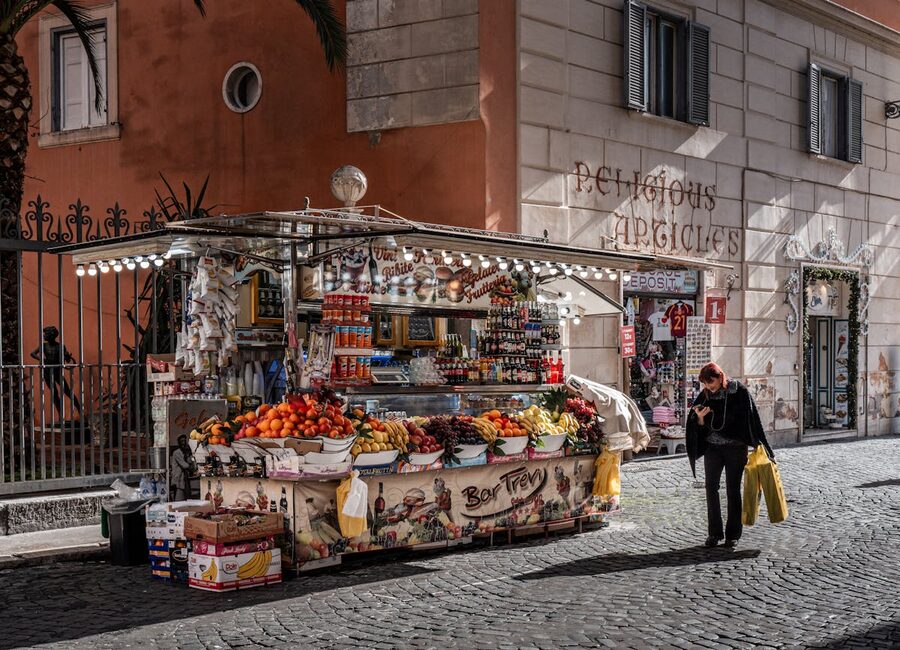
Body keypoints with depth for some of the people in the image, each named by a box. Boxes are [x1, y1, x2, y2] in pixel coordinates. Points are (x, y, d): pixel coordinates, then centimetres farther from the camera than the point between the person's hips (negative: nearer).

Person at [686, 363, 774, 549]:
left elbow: (751, 419, -6)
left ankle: (733, 534, 10)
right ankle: (715, 532, 11)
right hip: (712, 446, 3)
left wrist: (761, 447, -7)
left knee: (732, 490, 2)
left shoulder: (739, 392, -8)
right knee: (711, 488, 2)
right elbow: (700, 427, 5)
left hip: (735, 447, -3)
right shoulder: (705, 396, 1)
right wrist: (700, 417, -18)